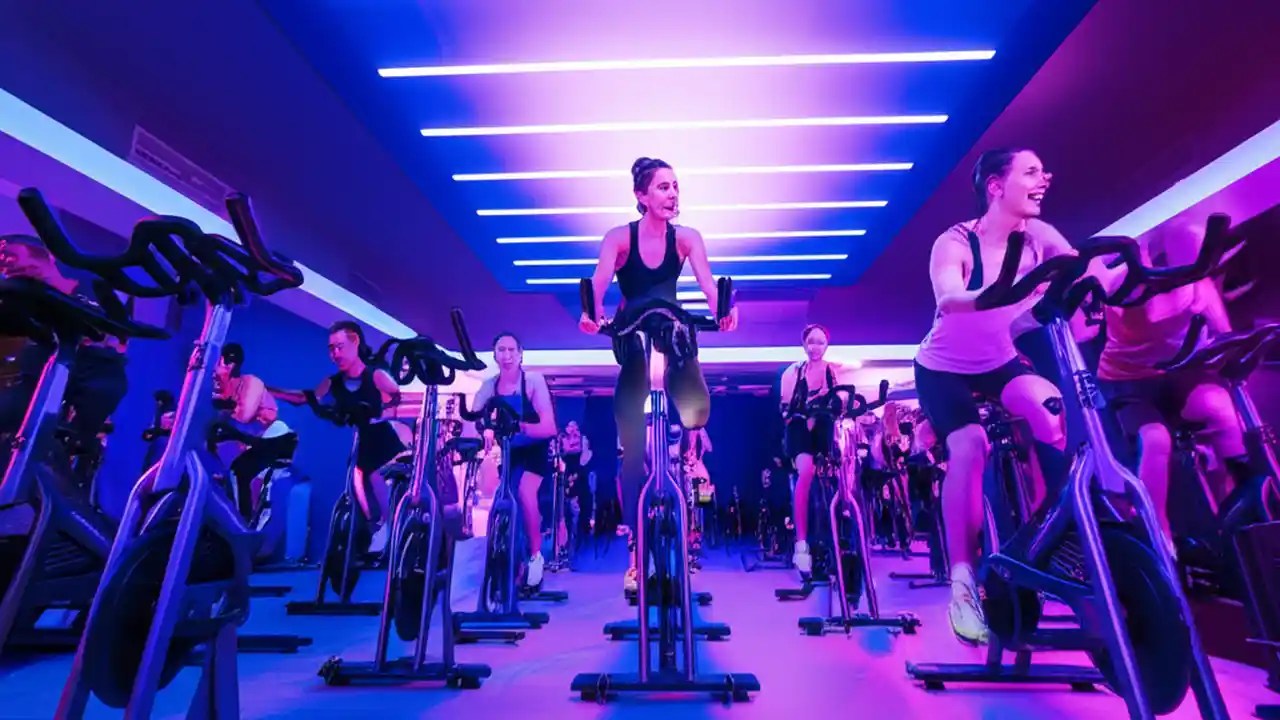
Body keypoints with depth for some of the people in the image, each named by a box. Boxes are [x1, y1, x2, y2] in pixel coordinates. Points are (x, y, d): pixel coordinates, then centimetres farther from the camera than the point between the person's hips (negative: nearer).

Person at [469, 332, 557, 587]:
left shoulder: (534, 381, -20)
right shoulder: (488, 387, -8)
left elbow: (549, 428, -26)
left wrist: (519, 426, -43)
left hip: (534, 450, -3)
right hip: (506, 452, 4)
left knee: (525, 492, -25)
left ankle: (535, 556, -3)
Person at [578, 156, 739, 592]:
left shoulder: (686, 238, -7)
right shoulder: (620, 237, -11)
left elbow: (707, 282, -23)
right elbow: (599, 282, -27)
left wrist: (722, 311, -43)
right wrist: (593, 314, -48)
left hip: (674, 335, 2)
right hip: (632, 342, -2)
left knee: (697, 407, -25)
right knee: (633, 450, -2)